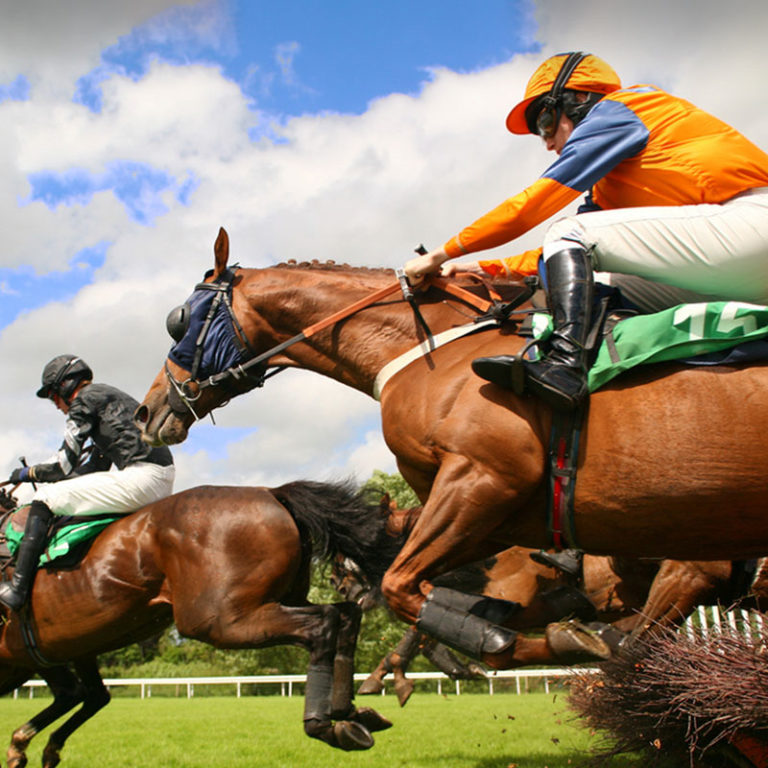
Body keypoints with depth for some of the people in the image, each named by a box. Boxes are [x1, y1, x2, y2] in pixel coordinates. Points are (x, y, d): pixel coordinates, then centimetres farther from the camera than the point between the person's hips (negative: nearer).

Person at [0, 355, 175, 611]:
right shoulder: (111, 396, 29)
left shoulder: (84, 398, 2)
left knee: (44, 498, -3)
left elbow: (64, 465, -3)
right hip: (165, 484, 10)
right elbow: (96, 466, 30)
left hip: (140, 478, -10)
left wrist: (29, 473, 15)